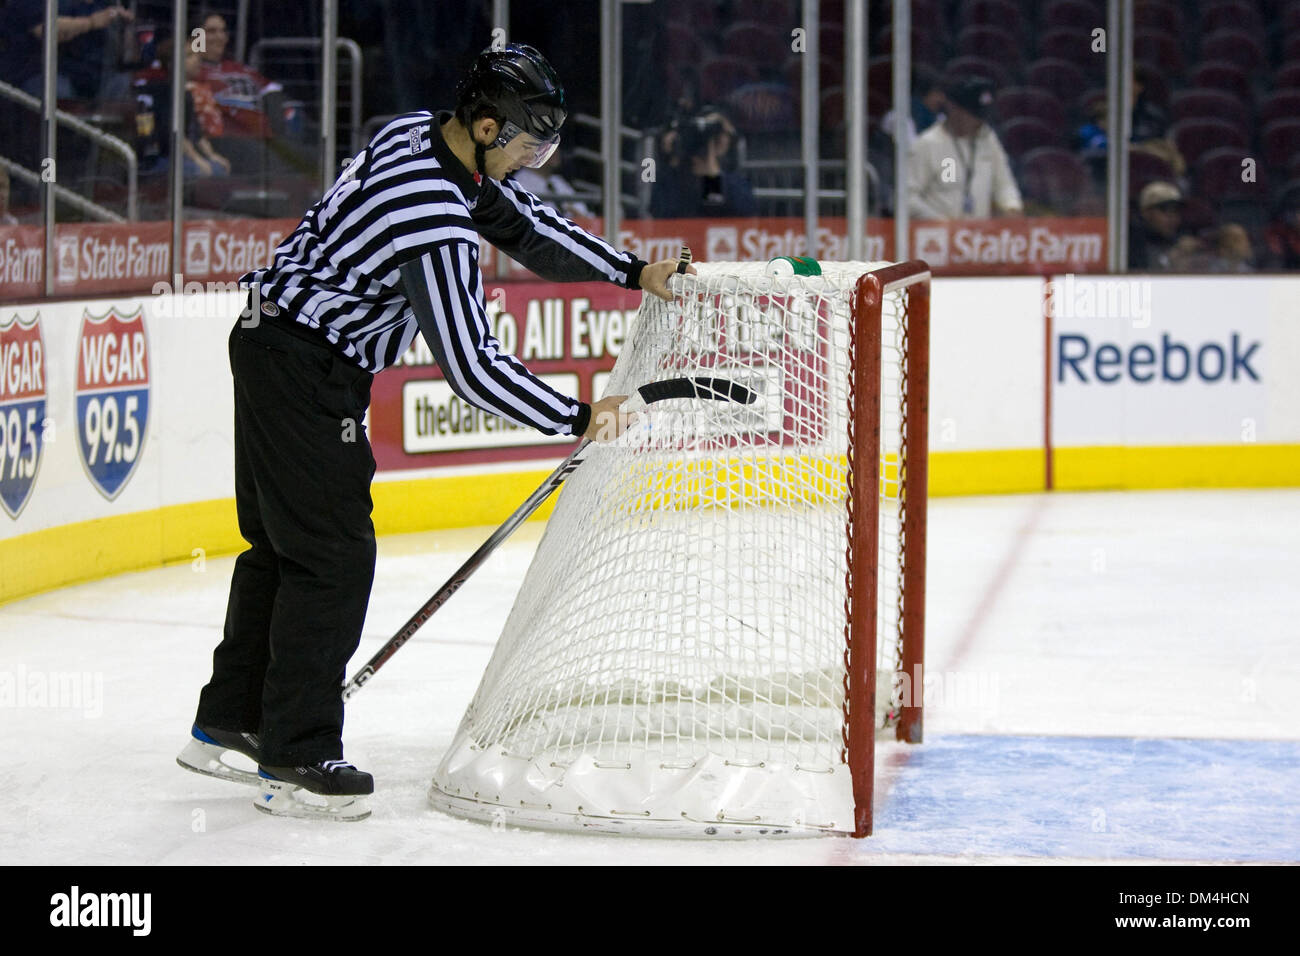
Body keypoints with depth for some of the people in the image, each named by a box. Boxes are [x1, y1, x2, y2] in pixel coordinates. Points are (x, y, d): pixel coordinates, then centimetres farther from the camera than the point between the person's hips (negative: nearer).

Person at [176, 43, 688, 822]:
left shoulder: (424, 136, 1)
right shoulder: (436, 219, -28)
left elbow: (523, 222, 13)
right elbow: (471, 367, -28)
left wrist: (632, 273, 10)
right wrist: (576, 418, -20)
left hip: (272, 342, 11)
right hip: (308, 375, -11)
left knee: (281, 541, 18)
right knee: (333, 555, -6)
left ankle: (230, 726, 28)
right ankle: (298, 761, -1)